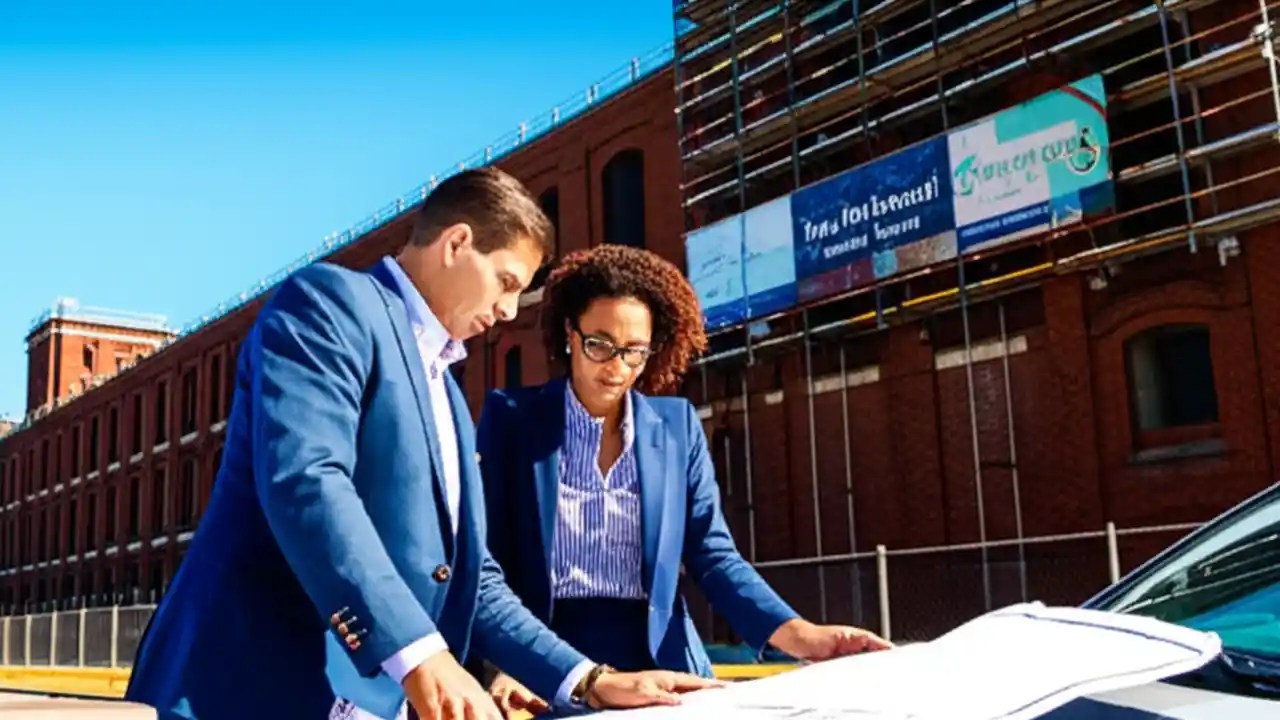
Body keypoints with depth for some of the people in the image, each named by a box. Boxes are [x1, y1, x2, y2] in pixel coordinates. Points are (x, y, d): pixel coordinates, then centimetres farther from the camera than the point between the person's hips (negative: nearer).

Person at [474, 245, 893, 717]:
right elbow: (489, 558, -3)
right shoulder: (510, 417, 0)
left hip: (660, 663, 2)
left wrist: (796, 632, -11)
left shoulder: (678, 425, 6)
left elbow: (711, 553, 4)